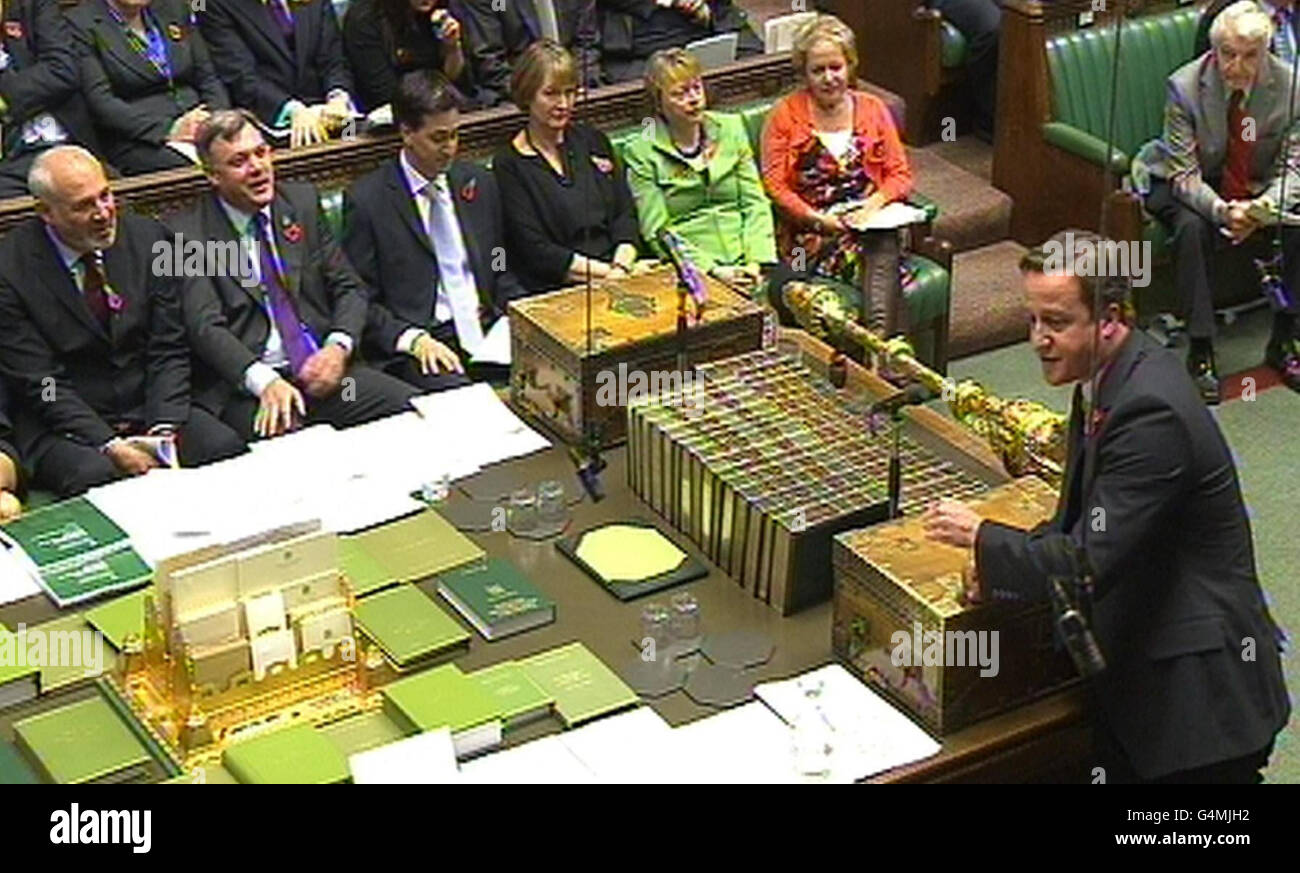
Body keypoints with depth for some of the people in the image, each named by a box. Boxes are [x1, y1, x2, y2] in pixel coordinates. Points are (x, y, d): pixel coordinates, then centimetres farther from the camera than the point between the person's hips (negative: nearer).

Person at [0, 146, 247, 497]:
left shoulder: (147, 239, 2)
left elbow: (168, 350, 3)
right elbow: (38, 382, -11)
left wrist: (163, 429, -12)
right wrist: (109, 444, -20)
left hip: (148, 411, 4)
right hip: (62, 428, -4)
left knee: (226, 446, -22)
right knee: (95, 474, -35)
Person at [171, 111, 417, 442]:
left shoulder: (302, 202, 14)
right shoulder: (189, 235, -1)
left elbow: (349, 288, 14)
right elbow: (205, 328, -11)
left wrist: (338, 347, -7)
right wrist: (264, 381, -28)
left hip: (322, 368, 5)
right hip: (244, 388, -4)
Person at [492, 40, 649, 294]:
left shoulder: (594, 141, 18)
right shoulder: (509, 165, 1)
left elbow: (626, 213, 12)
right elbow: (537, 254, -6)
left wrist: (621, 267, -8)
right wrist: (607, 272, -13)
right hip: (554, 291, -5)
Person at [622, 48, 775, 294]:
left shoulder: (731, 129, 14)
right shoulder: (642, 153, 1)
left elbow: (756, 203, 10)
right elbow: (658, 233, -4)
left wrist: (756, 261, -7)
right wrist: (714, 270, -15)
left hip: (745, 262, 4)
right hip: (693, 271, -4)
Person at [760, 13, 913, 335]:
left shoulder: (872, 109, 16)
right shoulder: (786, 114, 7)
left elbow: (901, 175, 12)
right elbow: (775, 186, 1)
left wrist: (874, 204, -9)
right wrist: (817, 219, -13)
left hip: (868, 221, 2)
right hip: (809, 230, -2)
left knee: (883, 246, -33)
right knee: (859, 251, -33)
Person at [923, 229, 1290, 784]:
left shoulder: (1150, 410, -27)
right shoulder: (1110, 376, 3)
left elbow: (1092, 562, -26)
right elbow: (1084, 518, 12)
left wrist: (982, 538, -14)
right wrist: (1005, 567, -4)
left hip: (1197, 691, -9)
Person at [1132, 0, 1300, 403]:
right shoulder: (1185, 86, -21)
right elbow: (1183, 173, -20)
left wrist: (1263, 206, -34)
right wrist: (1221, 210, -39)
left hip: (1259, 189, 2)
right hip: (1192, 186, -2)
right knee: (1192, 228, -34)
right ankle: (1200, 351, -26)